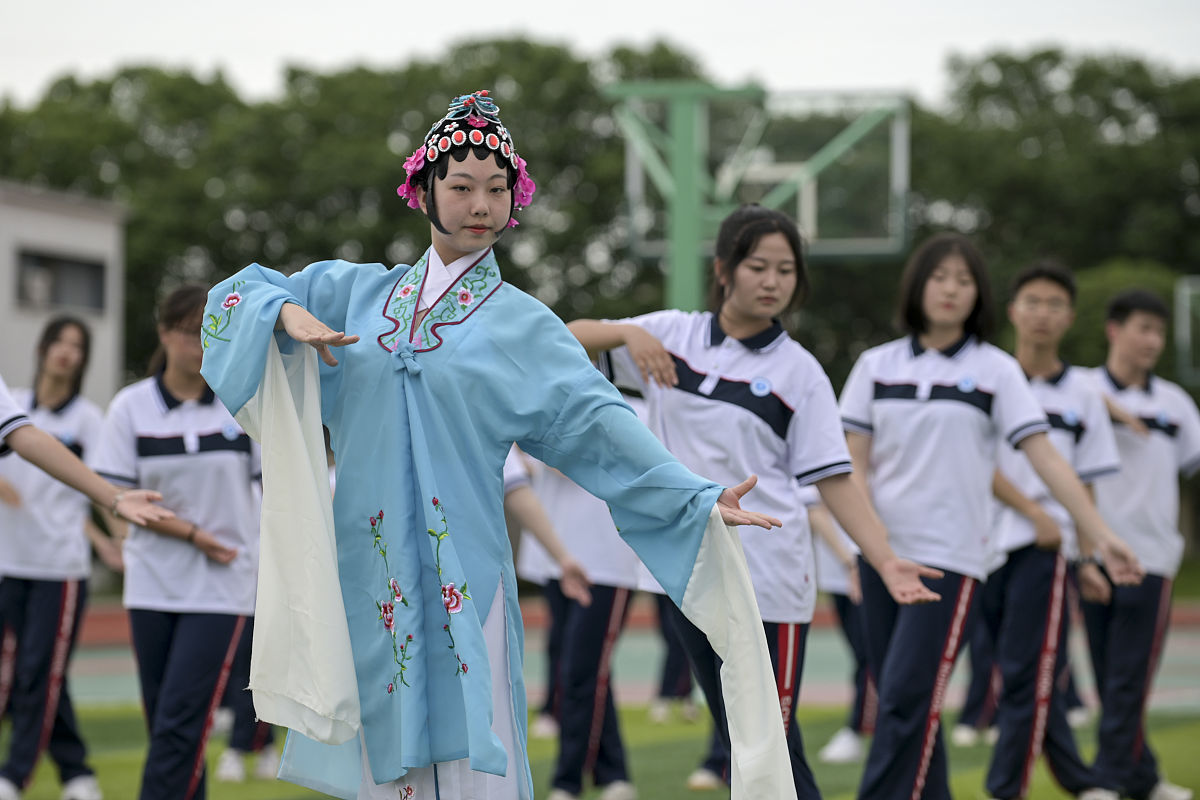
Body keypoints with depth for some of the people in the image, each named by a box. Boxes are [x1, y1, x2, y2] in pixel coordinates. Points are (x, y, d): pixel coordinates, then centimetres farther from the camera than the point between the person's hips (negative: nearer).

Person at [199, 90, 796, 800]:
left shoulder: (521, 326, 4)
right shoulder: (359, 291, 13)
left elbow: (604, 428, -4)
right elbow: (240, 292, 17)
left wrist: (700, 501, -14)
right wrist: (287, 316, -5)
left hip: (461, 573, -2)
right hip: (366, 571, 3)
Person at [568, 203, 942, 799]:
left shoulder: (798, 371, -2)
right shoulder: (673, 335, 6)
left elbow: (835, 481, -4)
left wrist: (887, 561, -16)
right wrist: (630, 334, -17)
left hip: (768, 578, -4)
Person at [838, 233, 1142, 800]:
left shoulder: (995, 370, 2)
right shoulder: (877, 366, 9)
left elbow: (1045, 458, -2)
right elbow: (855, 464, 8)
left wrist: (1100, 535, -9)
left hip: (949, 556, -3)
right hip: (882, 552, 3)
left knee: (906, 700, -13)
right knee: (900, 701, 7)